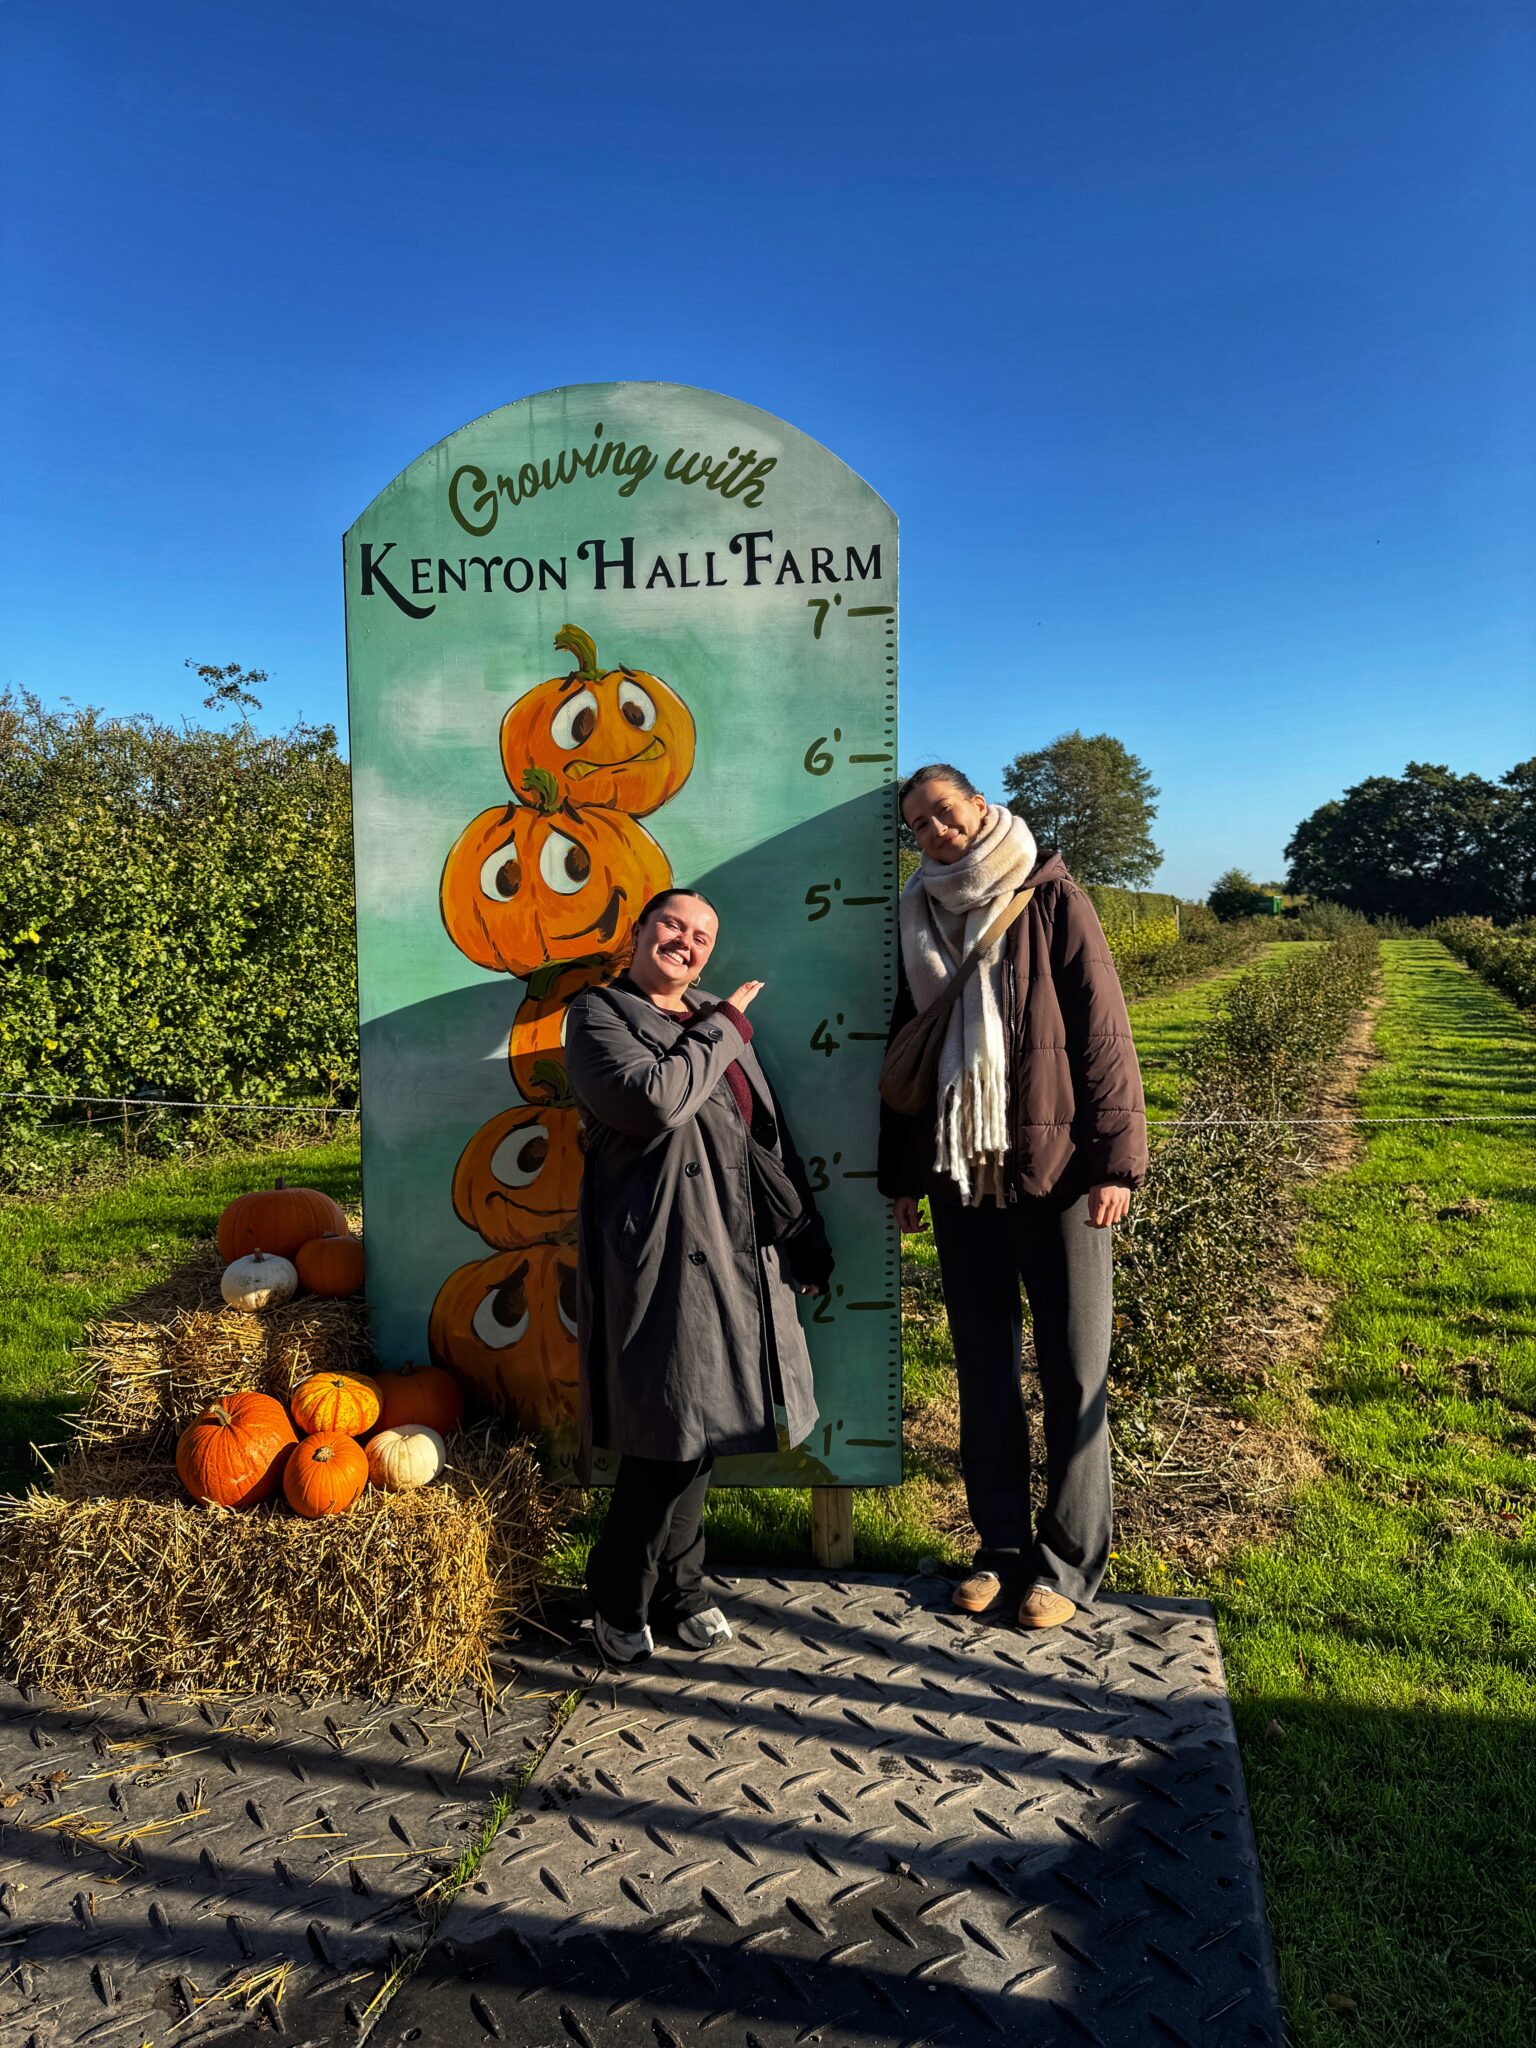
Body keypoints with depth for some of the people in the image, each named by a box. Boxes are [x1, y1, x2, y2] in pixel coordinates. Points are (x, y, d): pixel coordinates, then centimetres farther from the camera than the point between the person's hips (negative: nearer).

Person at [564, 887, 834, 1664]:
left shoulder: (719, 1021, 19)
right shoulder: (599, 1014, -1)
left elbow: (770, 1133, 20)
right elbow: (654, 1099, -21)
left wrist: (803, 1235, 16)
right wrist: (721, 1028, -8)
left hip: (737, 1250, 6)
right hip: (660, 1248, -6)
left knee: (697, 1424, 12)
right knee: (669, 1430, -4)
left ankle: (677, 1589, 27)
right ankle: (621, 1601, 17)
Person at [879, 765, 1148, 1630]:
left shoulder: (1050, 898, -2)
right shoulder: (919, 918, 11)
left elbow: (1103, 1032, -6)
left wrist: (1114, 1160, -13)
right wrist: (902, 1171, 13)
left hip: (1057, 1171, -4)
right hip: (960, 1175, 4)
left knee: (1074, 1372, 3)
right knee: (984, 1372, 11)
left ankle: (1069, 1561, 17)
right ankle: (1002, 1544, 25)